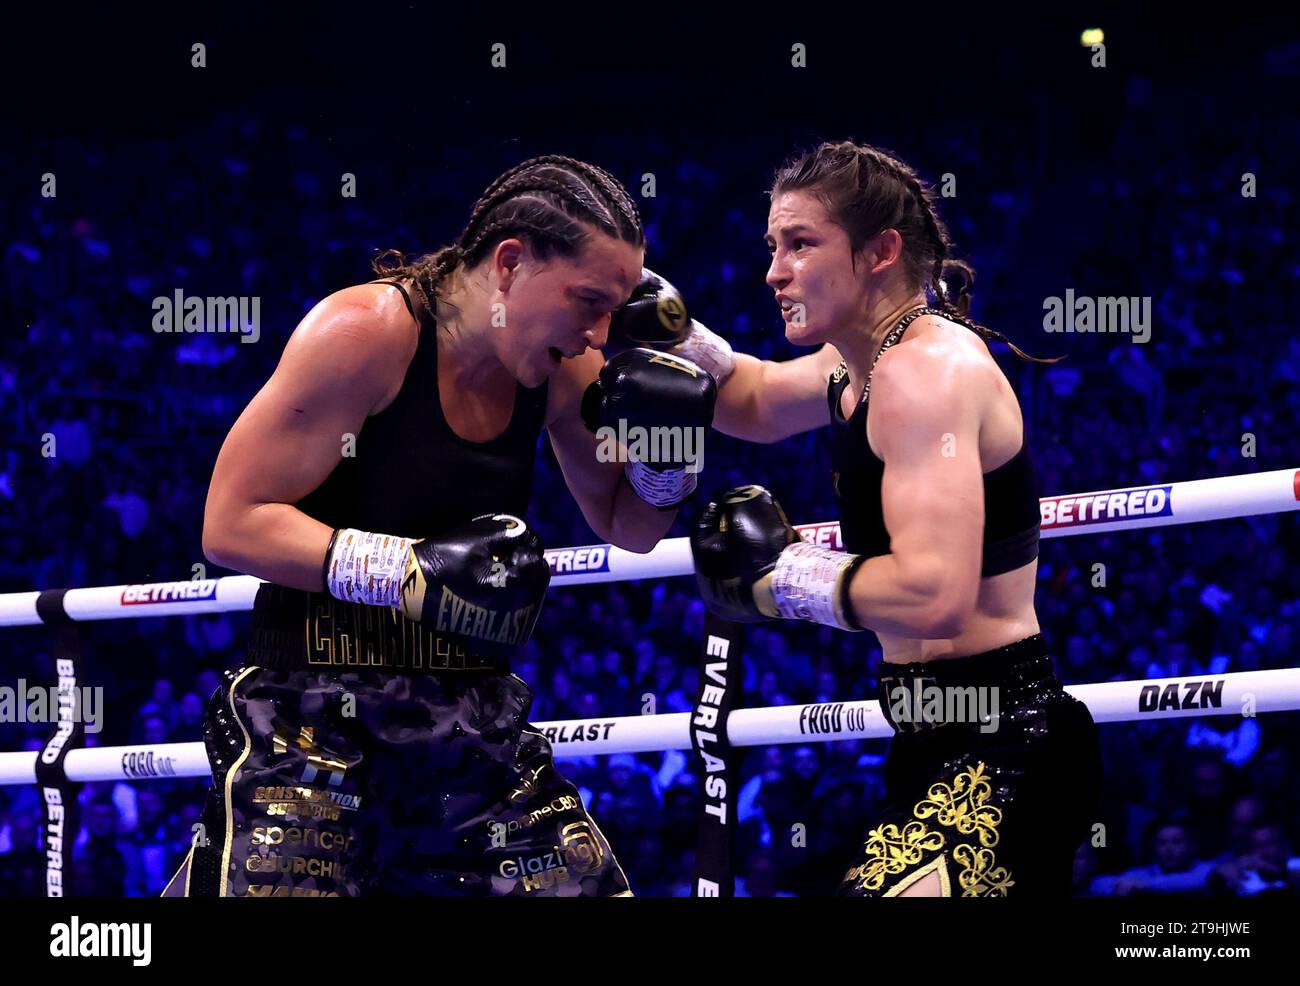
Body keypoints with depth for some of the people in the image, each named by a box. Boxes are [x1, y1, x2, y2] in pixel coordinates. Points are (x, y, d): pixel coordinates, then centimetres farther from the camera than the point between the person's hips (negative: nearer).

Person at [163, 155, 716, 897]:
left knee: (583, 882, 1)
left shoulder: (559, 369, 3)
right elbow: (232, 522, -16)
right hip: (316, 710, -6)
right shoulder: (367, 334, -15)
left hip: (473, 718, 6)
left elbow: (629, 527, 20)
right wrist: (413, 570, -24)